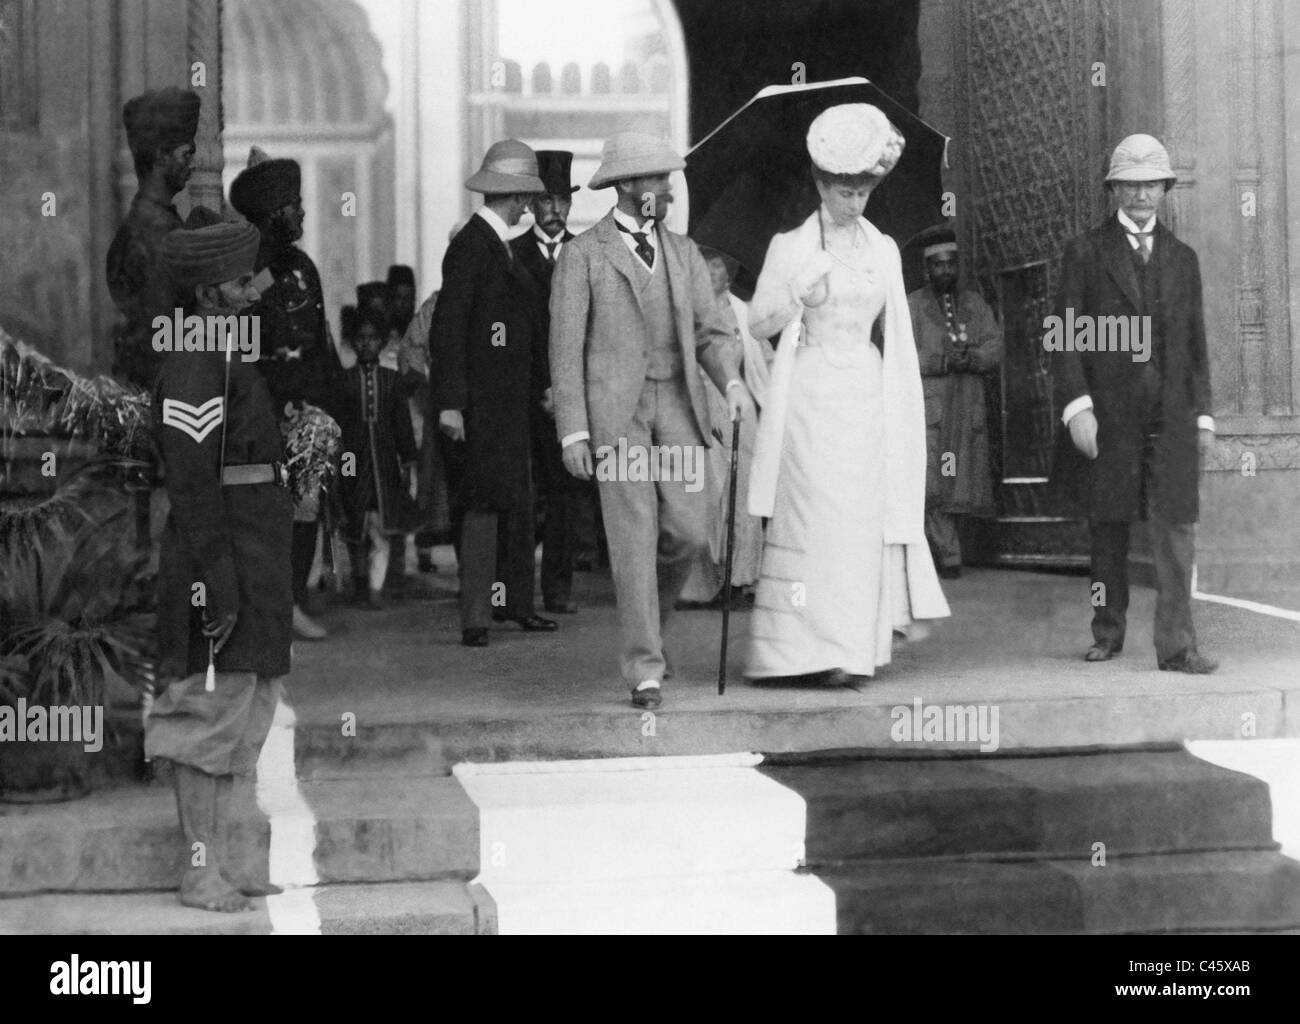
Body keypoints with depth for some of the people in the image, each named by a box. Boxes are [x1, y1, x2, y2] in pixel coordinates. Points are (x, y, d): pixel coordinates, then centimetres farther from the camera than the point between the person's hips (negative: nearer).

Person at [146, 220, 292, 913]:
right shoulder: (193, 368, -13)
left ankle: (219, 863, 18)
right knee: (209, 719, -5)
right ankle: (200, 874, 1)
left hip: (254, 571, 10)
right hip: (221, 573, -10)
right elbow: (192, 485, -19)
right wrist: (216, 586, -22)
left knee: (238, 724, 12)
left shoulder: (229, 361, 19)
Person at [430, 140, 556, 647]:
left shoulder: (499, 244, 15)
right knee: (483, 505, -8)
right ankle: (475, 617, -4)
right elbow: (446, 329, -17)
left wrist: (539, 386, 15)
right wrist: (449, 403, -22)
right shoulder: (471, 245, -13)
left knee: (519, 502, 13)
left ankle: (517, 603, 22)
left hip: (510, 402, 10)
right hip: (479, 405, -10)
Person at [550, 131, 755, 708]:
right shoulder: (583, 255, 1)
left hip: (677, 405, 4)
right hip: (615, 407, -4)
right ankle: (645, 669, -1)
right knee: (634, 537, -7)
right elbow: (566, 347, -3)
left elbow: (710, 332, 11)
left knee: (688, 532, -3)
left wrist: (732, 382, -10)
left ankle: (647, 619, 26)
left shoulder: (684, 254, 16)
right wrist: (573, 431, -10)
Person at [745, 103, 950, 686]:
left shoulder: (883, 250, 12)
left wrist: (905, 407, 11)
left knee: (867, 521, -1)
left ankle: (858, 645, 6)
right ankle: (821, 649, -6)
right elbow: (757, 325, -1)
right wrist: (800, 288, -18)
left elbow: (898, 335, 16)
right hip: (810, 395, -3)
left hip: (867, 394, 3)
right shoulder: (789, 248, 2)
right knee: (817, 520, -9)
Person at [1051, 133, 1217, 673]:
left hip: (1171, 416, 2)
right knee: (1107, 530, 7)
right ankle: (1107, 634, 21)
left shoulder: (1182, 258, 15)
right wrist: (1076, 406, -11)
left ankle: (1176, 645, -5)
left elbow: (1195, 342, 16)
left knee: (1176, 529, -6)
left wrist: (1202, 415, 11)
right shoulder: (1085, 252, 4)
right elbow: (1064, 337, -2)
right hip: (1108, 416, -2)